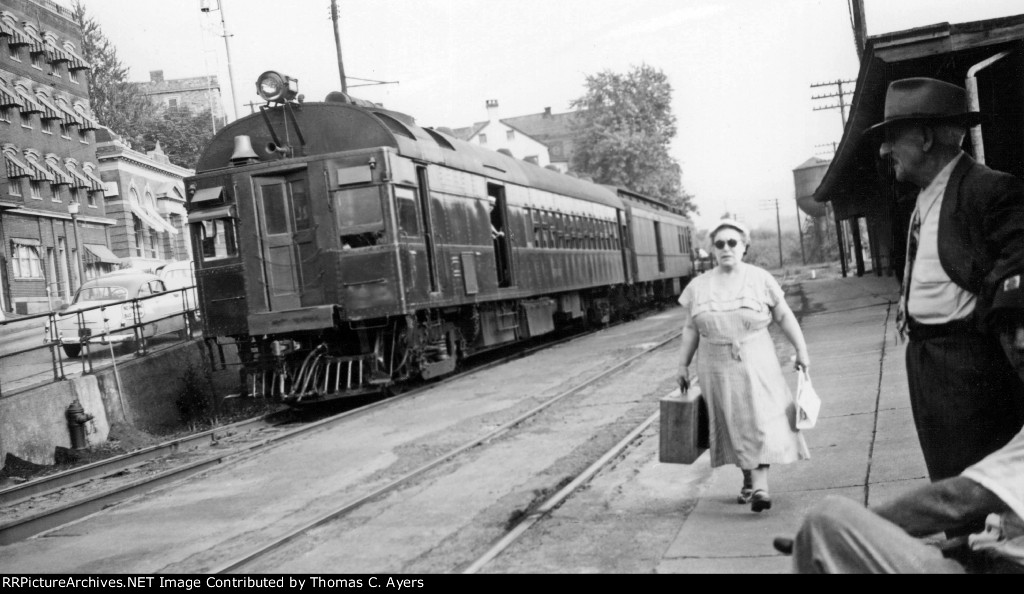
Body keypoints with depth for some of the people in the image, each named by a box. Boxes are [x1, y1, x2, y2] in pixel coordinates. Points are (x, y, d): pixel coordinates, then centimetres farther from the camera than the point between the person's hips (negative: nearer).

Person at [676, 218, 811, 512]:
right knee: (733, 424, 7)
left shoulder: (761, 279, -1)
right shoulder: (698, 286, 4)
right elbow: (691, 327, 9)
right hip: (716, 367, 2)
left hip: (756, 364, -2)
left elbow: (784, 316, 3)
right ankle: (747, 480, 21)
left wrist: (801, 350, 2)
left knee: (761, 419, -9)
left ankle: (760, 483, -10)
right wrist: (683, 364, 9)